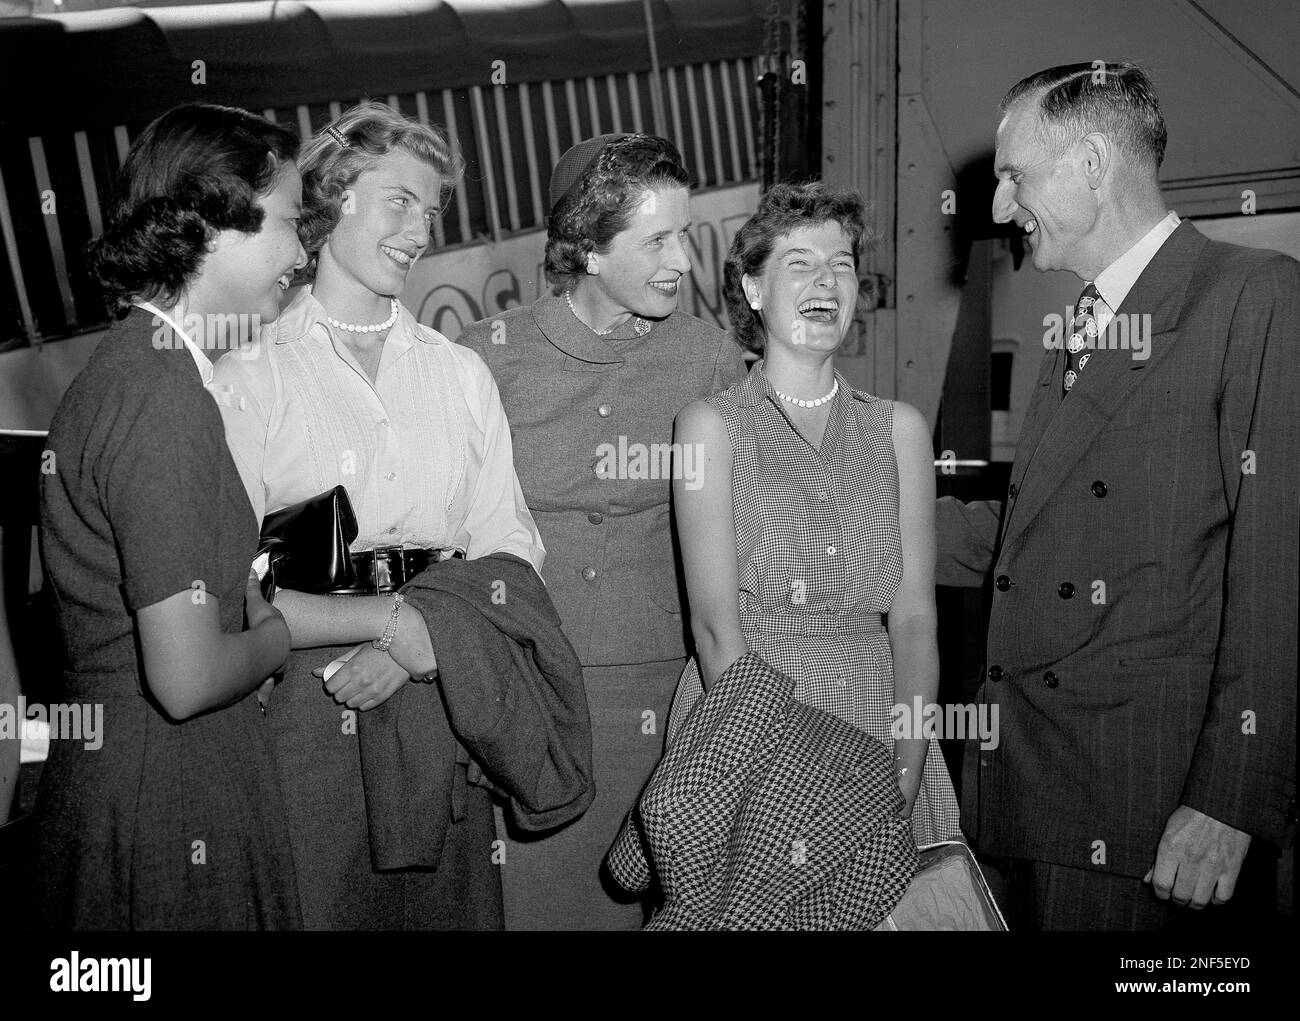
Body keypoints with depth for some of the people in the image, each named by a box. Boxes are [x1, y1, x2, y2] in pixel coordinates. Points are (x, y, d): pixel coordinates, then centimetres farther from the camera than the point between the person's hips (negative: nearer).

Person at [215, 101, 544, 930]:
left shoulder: (461, 373, 10)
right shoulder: (249, 376, -3)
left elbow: (510, 553, 3)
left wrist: (418, 648, -12)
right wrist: (394, 619, -16)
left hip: (441, 694, 4)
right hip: (305, 702, -3)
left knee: (454, 905, 10)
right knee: (312, 902, 3)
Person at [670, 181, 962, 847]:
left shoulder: (899, 428, 5)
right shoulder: (712, 425, -3)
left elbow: (913, 617, -1)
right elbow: (716, 624, -11)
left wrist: (905, 781, -12)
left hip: (877, 722, 3)